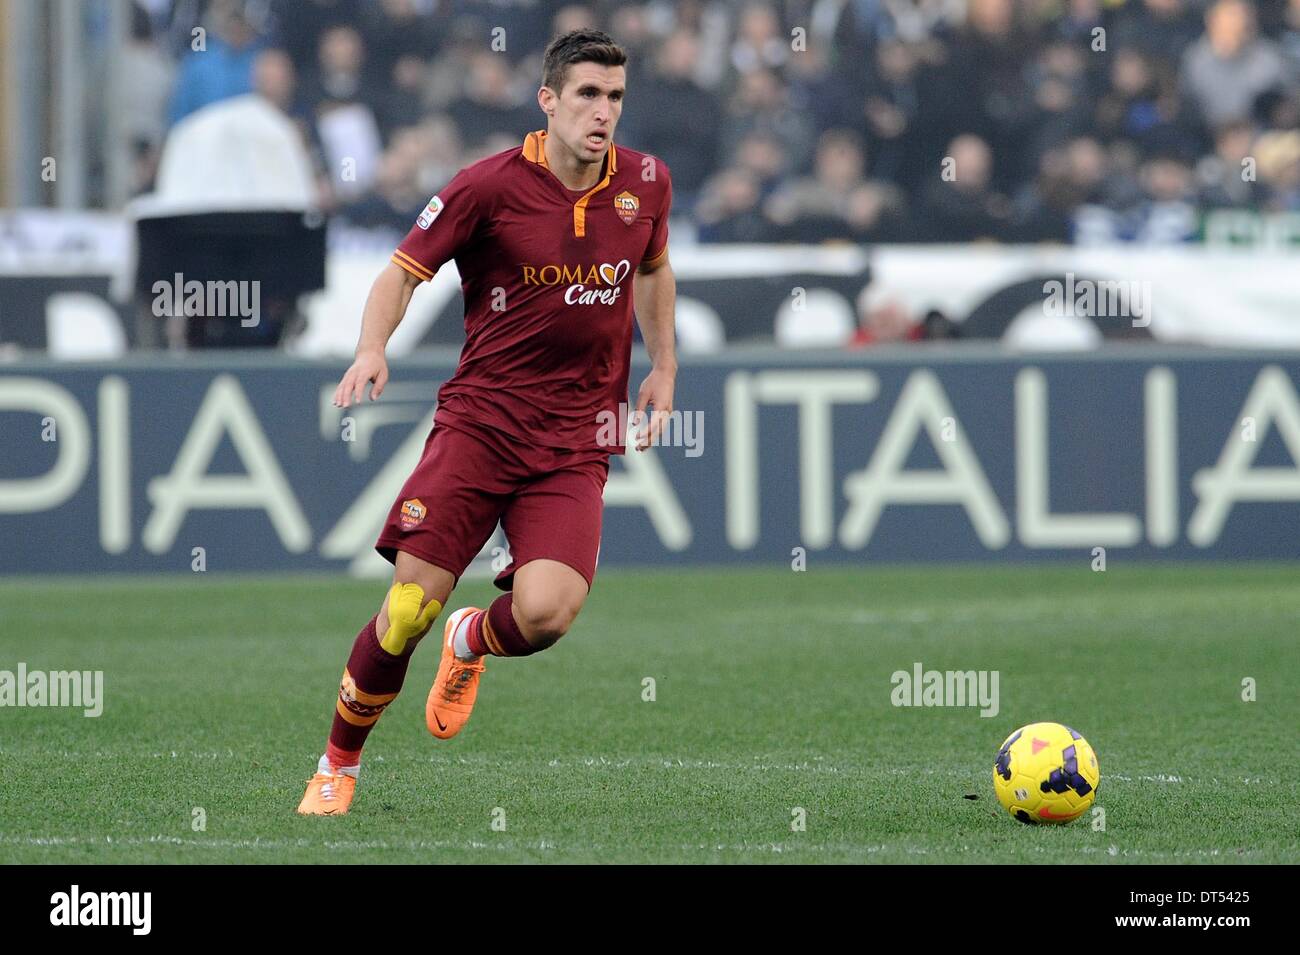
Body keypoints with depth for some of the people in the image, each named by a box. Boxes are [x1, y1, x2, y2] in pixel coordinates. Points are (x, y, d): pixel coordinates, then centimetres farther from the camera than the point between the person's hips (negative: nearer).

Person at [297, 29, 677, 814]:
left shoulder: (646, 182, 4)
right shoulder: (489, 187, -8)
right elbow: (405, 271, -1)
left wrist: (663, 366, 18)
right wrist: (373, 348, -19)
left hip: (577, 443, 2)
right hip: (479, 419, -2)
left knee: (546, 611, -20)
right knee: (409, 609, -9)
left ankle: (473, 641, 18)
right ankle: (340, 763, 15)